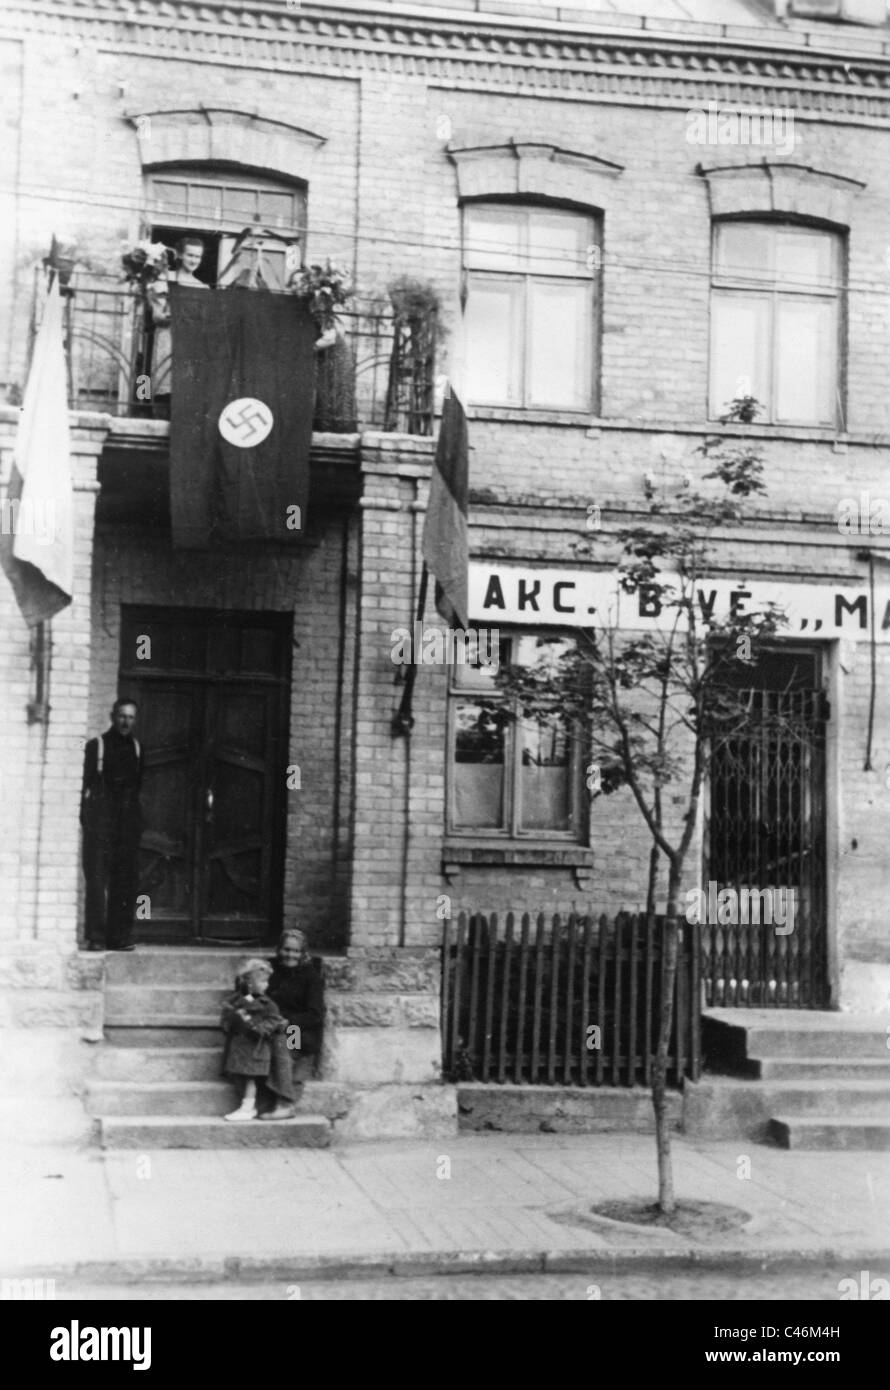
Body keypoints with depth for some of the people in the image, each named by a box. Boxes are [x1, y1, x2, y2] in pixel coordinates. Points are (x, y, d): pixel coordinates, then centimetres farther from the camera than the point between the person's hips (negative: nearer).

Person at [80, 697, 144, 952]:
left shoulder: (136, 747, 15)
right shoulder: (96, 745, 3)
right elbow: (87, 785, -1)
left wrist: (136, 820, 9)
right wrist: (87, 819, -9)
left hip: (128, 821, 4)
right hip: (101, 821, -4)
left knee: (126, 881, 2)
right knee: (97, 879, -8)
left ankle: (119, 936, 6)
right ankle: (96, 937, -8)